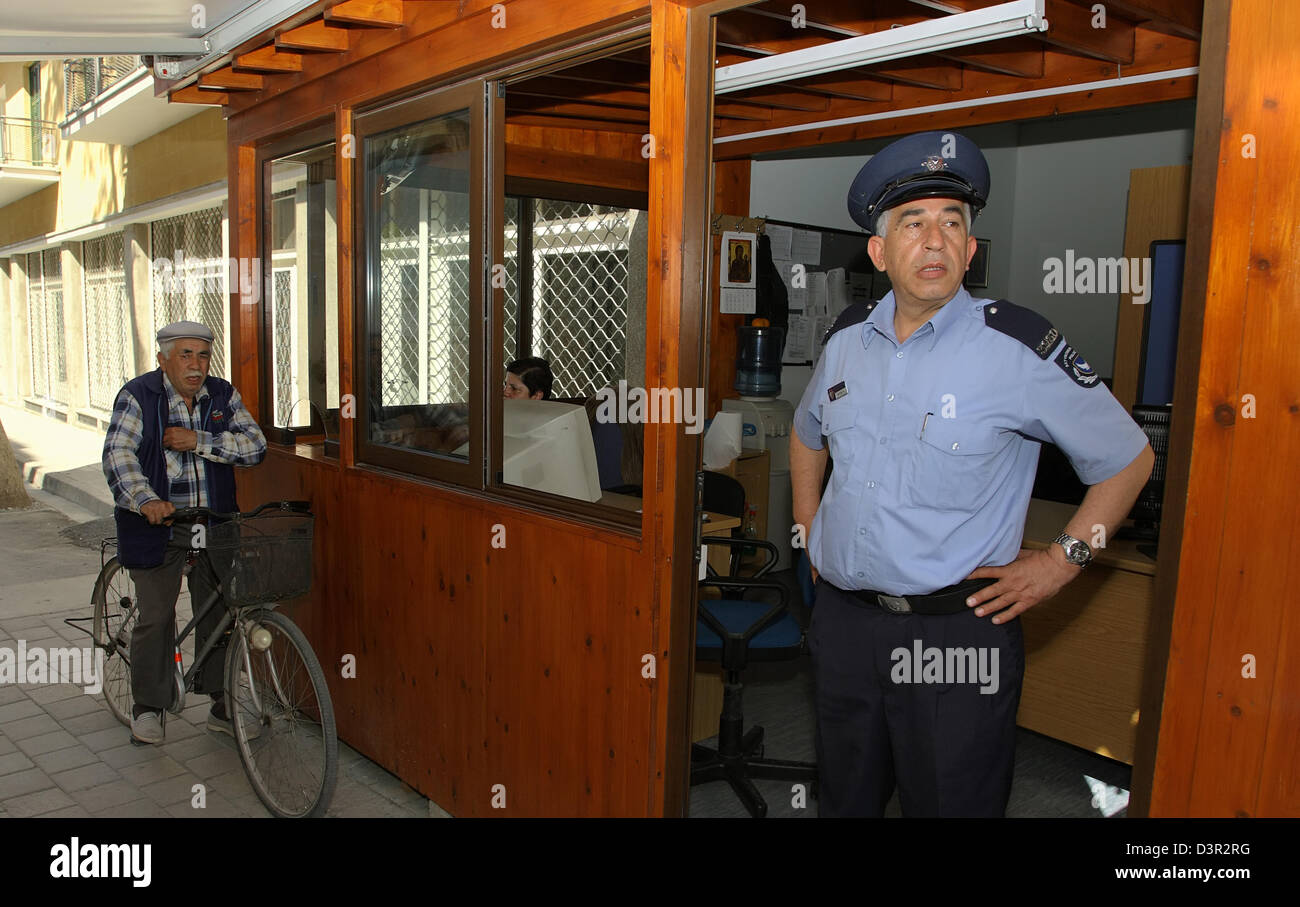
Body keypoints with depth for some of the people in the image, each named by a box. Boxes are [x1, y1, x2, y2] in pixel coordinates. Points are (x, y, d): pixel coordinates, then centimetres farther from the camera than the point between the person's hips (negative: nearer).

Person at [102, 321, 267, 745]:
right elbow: (118, 453, -18)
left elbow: (254, 445, -6)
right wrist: (145, 499, -35)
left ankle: (222, 706, 18)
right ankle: (148, 706, 19)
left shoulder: (222, 396, 5)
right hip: (157, 524, -3)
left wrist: (198, 441, -19)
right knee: (155, 617, 0)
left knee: (219, 614, 6)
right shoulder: (138, 396, -5)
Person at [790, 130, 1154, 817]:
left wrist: (1062, 561, -6)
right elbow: (808, 433, 23)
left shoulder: (1019, 347, -12)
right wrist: (809, 529, 15)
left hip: (957, 635, -4)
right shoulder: (847, 338, 3)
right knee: (845, 799, 22)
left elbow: (1128, 458, -2)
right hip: (842, 620, 5)